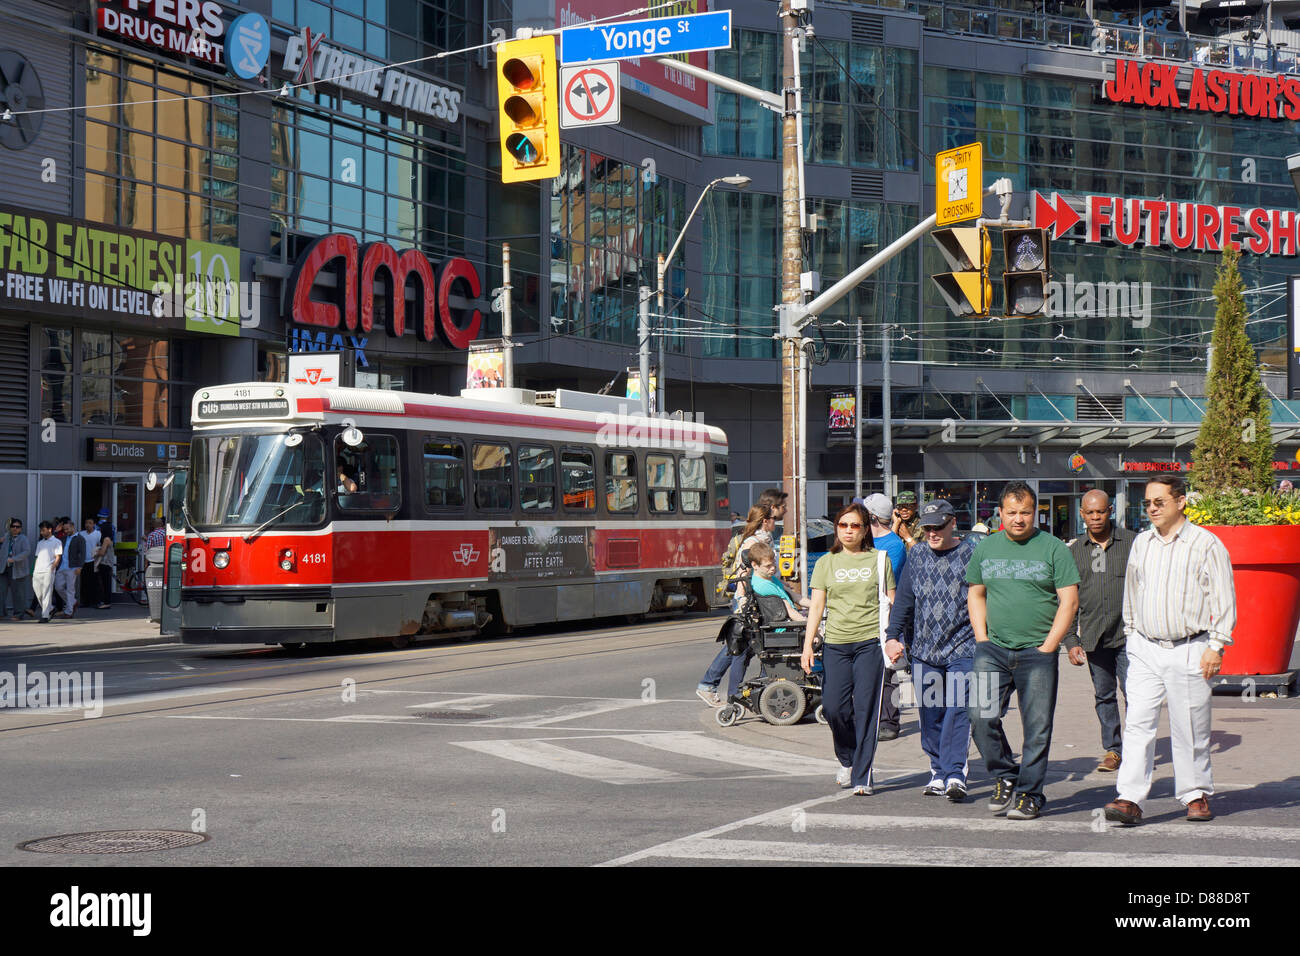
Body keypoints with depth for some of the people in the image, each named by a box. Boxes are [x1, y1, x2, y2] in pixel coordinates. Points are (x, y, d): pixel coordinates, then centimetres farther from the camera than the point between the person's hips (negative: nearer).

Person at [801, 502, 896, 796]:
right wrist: (807, 645, 1)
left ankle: (862, 777, 0)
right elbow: (816, 606, 9)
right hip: (835, 643, 2)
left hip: (870, 642, -2)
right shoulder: (826, 563, 11)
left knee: (865, 709, -6)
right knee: (833, 708, -5)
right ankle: (847, 760, 22)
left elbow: (891, 602, 10)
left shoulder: (879, 560, 7)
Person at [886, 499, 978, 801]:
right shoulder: (917, 556, 12)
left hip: (962, 648, -4)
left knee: (957, 710, -14)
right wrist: (893, 636, 3)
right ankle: (939, 773, 15)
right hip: (923, 650, 4)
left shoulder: (972, 554, 2)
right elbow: (904, 600, 13)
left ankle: (955, 774, -15)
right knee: (930, 714, 5)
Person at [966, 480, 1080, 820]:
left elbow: (1069, 601, -3)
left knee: (1037, 728, 0)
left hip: (1037, 652, -3)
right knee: (981, 717, -8)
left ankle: (1029, 794, 12)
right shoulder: (985, 548, 10)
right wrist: (982, 640, 5)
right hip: (993, 650, 3)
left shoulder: (1053, 549, -1)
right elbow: (975, 595, 17)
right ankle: (1005, 776, 13)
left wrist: (1047, 647, -8)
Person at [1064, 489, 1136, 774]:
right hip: (1093, 637, 3)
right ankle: (1112, 749, 18)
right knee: (1104, 696, 8)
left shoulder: (1131, 542, 2)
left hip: (1128, 634, -3)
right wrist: (1071, 640, 6)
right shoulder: (1075, 551, 10)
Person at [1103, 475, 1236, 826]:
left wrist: (1216, 646, -7)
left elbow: (1224, 599, -3)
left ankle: (1196, 795, 21)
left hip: (1189, 650, -3)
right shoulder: (1141, 543, 11)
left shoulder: (1206, 544, -3)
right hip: (1144, 649, 4)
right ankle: (1130, 799, -10)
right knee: (1137, 722, -7)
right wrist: (1131, 634, 18)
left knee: (1190, 728, 4)